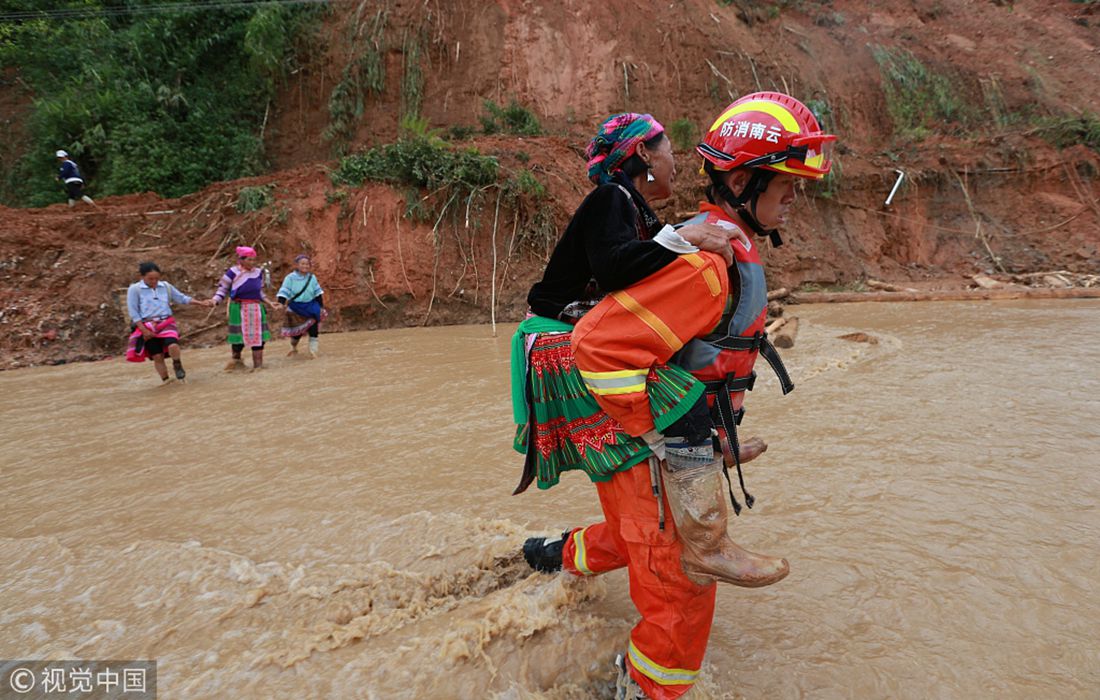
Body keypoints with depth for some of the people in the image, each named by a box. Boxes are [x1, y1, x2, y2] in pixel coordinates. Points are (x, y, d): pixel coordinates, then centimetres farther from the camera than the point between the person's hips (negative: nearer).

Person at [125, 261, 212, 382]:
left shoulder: (166, 286, 8)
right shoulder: (134, 289, -2)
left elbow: (182, 298, 16)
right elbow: (133, 312, -4)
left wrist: (201, 303, 6)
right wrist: (144, 330, -10)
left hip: (166, 323, 1)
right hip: (147, 327, -1)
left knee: (173, 345, -26)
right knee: (157, 356, -2)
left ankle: (177, 365, 3)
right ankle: (166, 381, 13)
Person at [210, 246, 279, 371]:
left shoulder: (258, 272, 6)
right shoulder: (233, 272, -7)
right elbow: (222, 289, -4)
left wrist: (270, 303, 9)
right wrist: (215, 301, -20)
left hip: (256, 309, 4)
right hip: (239, 309, -4)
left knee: (258, 336, 5)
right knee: (239, 336, 3)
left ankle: (258, 364, 14)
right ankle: (236, 360, 25)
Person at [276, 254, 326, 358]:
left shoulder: (312, 278, 1)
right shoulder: (290, 278, -9)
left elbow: (318, 293, 8)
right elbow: (283, 293, -12)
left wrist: (321, 306, 9)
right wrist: (281, 304, -26)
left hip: (310, 307, 2)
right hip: (296, 308, -2)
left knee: (313, 328, -6)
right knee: (297, 330, 8)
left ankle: (313, 350, 4)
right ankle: (293, 348, 35)